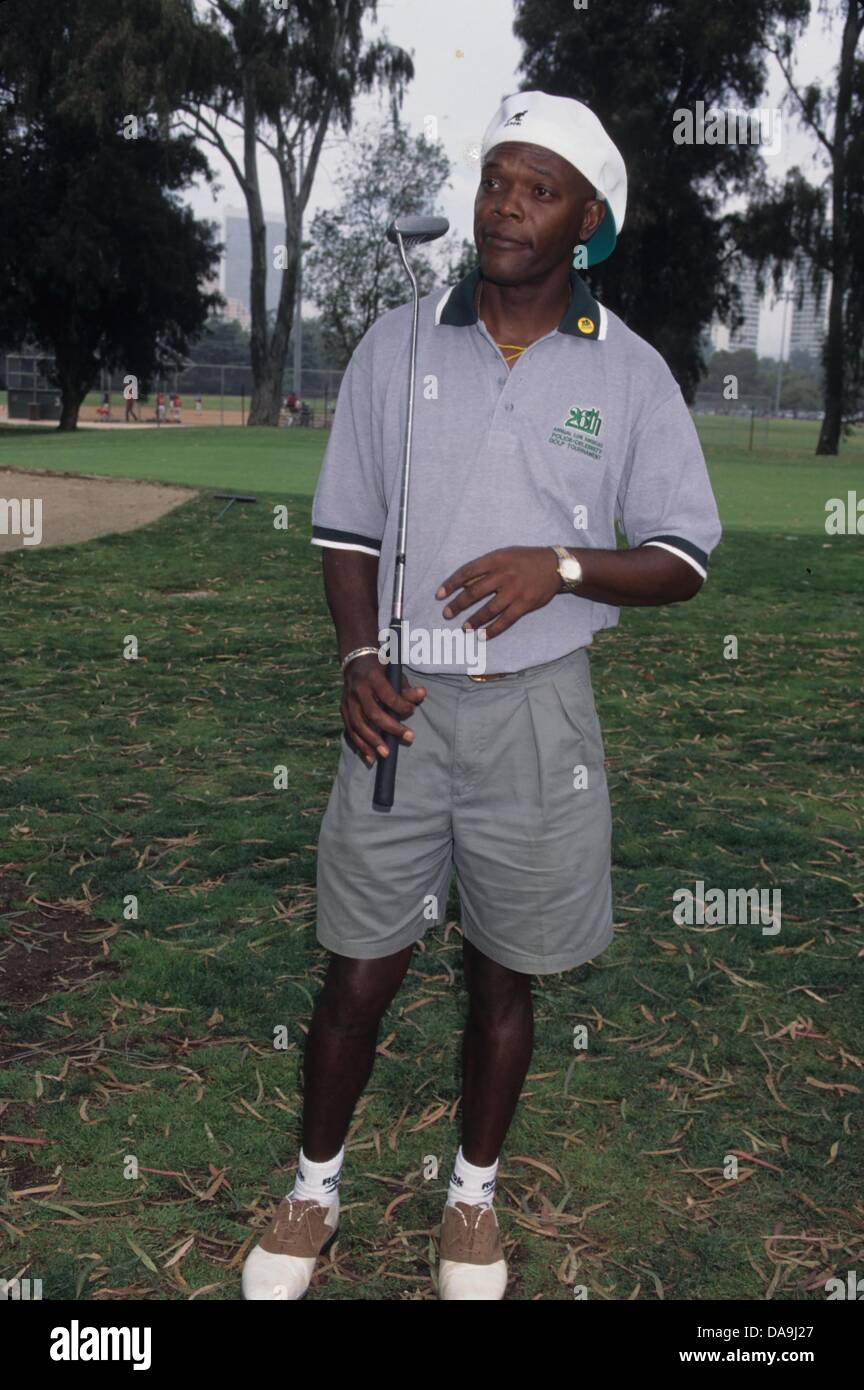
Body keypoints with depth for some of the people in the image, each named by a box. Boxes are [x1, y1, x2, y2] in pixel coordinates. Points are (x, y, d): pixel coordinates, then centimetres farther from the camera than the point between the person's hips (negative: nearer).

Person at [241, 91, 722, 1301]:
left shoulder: (630, 372, -1)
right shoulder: (396, 343, 2)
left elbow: (684, 559, 2)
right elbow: (348, 528, 7)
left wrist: (562, 566, -16)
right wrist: (359, 663, -8)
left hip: (536, 710, 0)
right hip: (401, 703, 1)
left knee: (504, 975, 12)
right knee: (361, 972, 7)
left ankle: (475, 1192, 35)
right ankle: (315, 1188, 31)